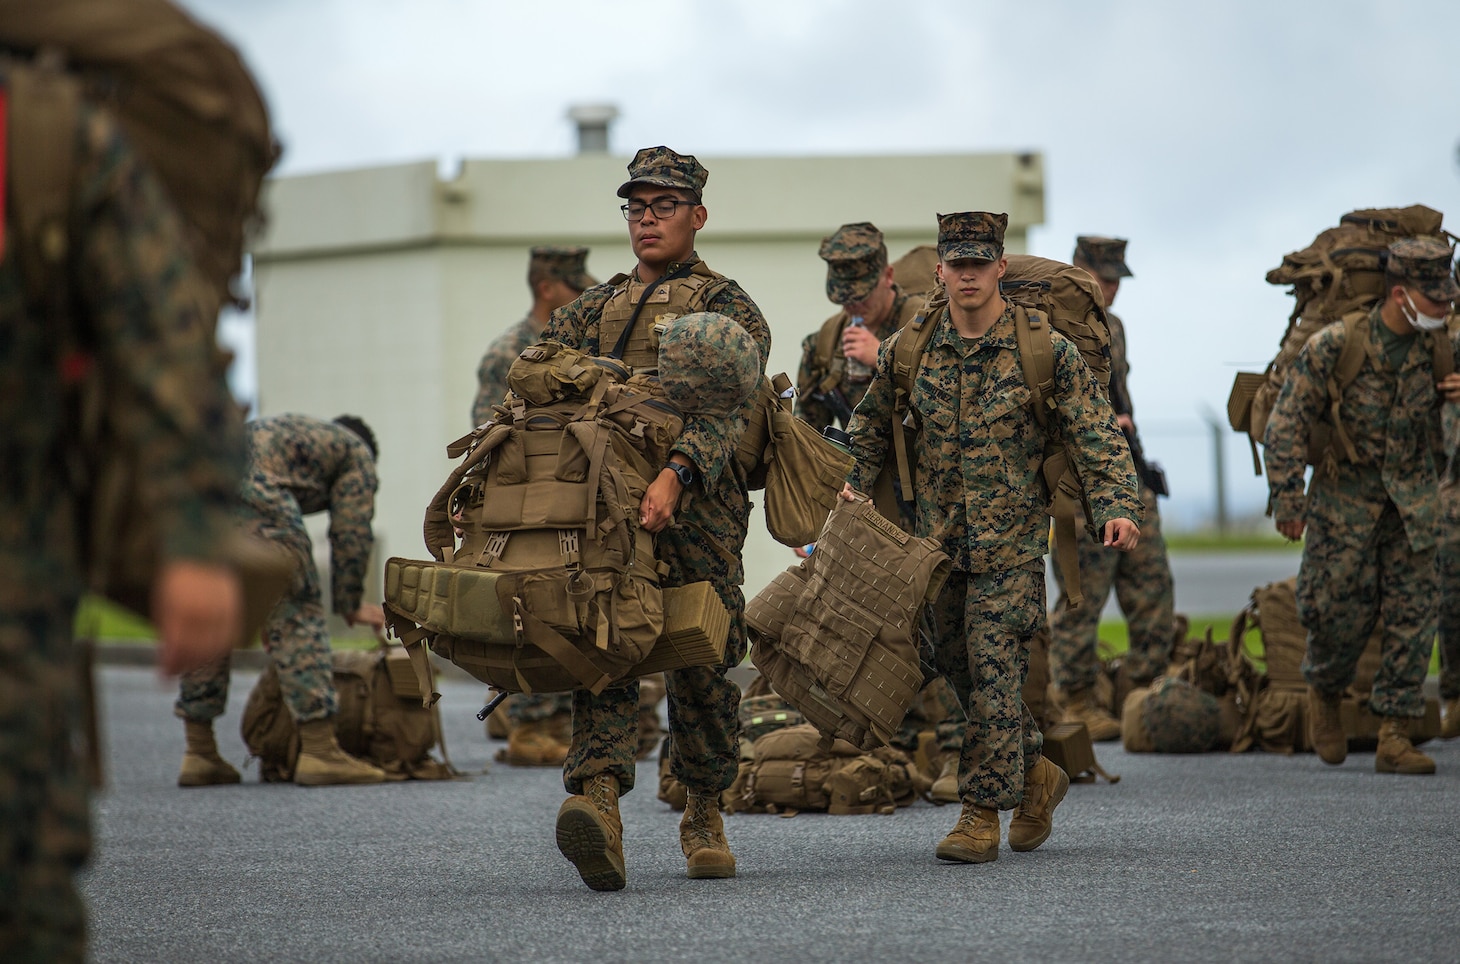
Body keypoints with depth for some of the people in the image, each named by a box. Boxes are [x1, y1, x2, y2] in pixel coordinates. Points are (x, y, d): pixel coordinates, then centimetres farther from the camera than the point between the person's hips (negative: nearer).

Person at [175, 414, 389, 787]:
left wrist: (266, 616, 52)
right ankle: (319, 752, -2)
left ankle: (199, 755, 19)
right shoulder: (356, 451, 26)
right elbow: (351, 534, 18)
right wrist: (351, 606, 30)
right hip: (250, 485, -7)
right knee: (297, 615, 0)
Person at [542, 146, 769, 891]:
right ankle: (598, 801, -33)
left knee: (702, 665, 3)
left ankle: (704, 816, 21)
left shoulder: (726, 309, 6)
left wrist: (675, 475, -31)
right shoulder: (590, 311, 23)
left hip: (696, 512, -2)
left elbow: (727, 410, -12)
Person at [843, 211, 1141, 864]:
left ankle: (983, 810, -5)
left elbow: (1095, 434, -6)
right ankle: (1034, 774, 29)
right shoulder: (907, 351, 4)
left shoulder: (1044, 350, -6)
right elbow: (872, 425, 19)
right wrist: (854, 484, 4)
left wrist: (1117, 506, -17)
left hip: (1011, 544, -4)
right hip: (938, 540, 5)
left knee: (994, 669, -11)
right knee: (957, 665, 10)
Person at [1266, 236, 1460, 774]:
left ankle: (1394, 739, -1)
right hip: (1346, 499, -3)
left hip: (1411, 502, 4)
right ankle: (1324, 692, 30)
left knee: (1412, 614, -4)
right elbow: (1288, 422, -10)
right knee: (1343, 612, -3)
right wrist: (1287, 500, -13)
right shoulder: (1336, 346, -14)